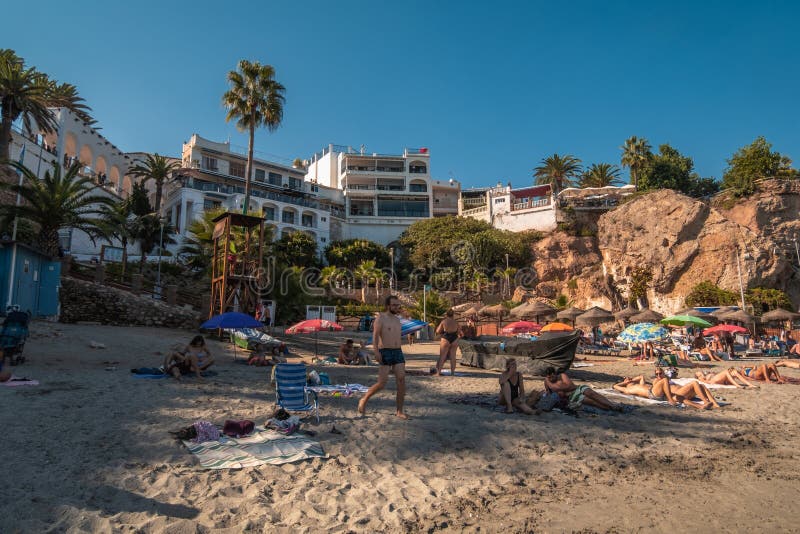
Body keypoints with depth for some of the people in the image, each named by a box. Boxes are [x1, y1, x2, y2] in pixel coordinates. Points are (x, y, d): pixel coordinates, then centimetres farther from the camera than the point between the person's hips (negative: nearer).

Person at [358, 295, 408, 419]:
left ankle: (399, 411, 5)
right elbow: (375, 337, -13)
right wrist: (376, 352, -23)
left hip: (398, 352, 6)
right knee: (382, 383, -7)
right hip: (385, 353, -6)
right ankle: (364, 400, 17)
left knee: (401, 380, -4)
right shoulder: (381, 318, -6)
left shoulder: (397, 319, 14)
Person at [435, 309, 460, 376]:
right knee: (453, 357, 8)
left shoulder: (444, 321, -7)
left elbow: (438, 331, -4)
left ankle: (438, 372, 0)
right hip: (454, 340, 3)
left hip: (446, 340, -3)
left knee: (442, 357, 2)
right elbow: (458, 332, 12)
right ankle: (452, 373, 10)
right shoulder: (456, 322, 3)